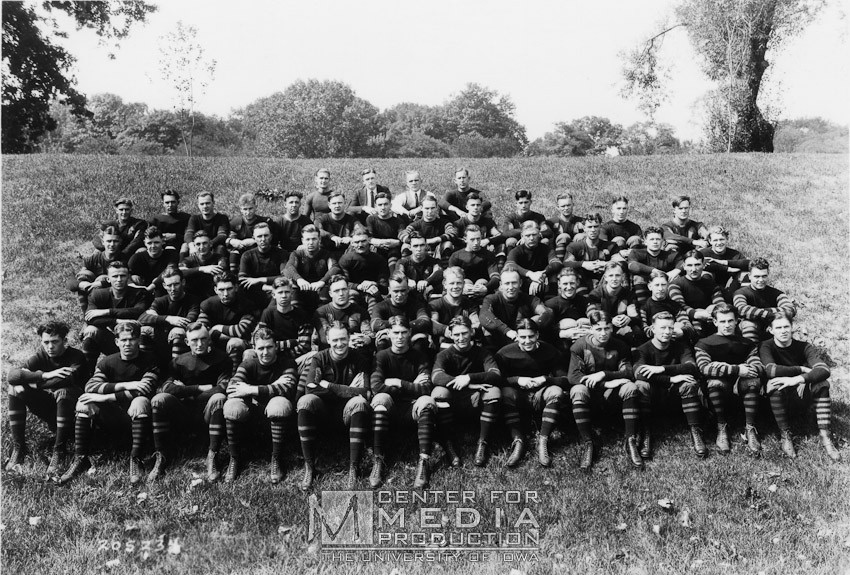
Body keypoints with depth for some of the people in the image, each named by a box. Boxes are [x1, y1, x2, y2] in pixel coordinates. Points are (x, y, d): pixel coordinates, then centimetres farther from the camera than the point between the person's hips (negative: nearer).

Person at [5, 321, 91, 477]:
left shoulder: (76, 356, -15)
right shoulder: (40, 357, -4)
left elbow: (67, 380, -36)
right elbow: (11, 375, -20)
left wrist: (31, 381, -23)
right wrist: (44, 375, -36)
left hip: (74, 411, -5)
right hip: (50, 411, 5)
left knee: (63, 392, -36)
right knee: (15, 391, -13)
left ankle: (59, 452, -30)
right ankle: (18, 448, -12)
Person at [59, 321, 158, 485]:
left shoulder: (149, 362, -5)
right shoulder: (107, 362, 3)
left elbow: (144, 390, -22)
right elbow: (90, 386, -14)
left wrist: (105, 397, -24)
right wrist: (124, 385, -27)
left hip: (135, 417, -3)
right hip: (111, 420, 3)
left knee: (141, 402, -34)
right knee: (85, 402, -19)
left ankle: (136, 461, -31)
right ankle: (80, 459, -19)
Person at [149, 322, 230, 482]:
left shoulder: (221, 359, -1)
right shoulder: (179, 361, 6)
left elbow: (222, 389, -17)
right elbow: (166, 388, -11)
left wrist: (185, 391, -10)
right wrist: (201, 388, -14)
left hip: (207, 413, -2)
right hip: (185, 414, 2)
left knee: (218, 398, -33)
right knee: (159, 399, -22)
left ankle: (212, 457, -27)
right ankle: (160, 456, -16)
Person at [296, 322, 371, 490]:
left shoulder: (359, 359, -4)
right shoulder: (319, 358, -2)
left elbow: (364, 392, -18)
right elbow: (309, 389, -17)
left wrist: (328, 386, -16)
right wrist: (347, 390, -18)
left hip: (347, 410, -1)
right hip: (323, 409, 1)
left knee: (360, 402, -33)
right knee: (305, 401, -29)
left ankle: (353, 469, -29)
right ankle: (309, 467, -25)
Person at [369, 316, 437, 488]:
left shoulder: (420, 357, 3)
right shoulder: (382, 356, 2)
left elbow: (426, 389, -11)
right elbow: (375, 386, -16)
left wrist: (397, 383, -11)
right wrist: (411, 386, -12)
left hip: (412, 408, 1)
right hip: (390, 409, 0)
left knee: (427, 401, -31)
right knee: (381, 398, -32)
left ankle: (424, 462, -35)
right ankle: (378, 462, -34)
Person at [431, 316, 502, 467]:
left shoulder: (482, 353, -1)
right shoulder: (445, 354, -4)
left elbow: (496, 375, -18)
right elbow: (436, 377, -25)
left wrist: (470, 377, -34)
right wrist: (470, 385, -34)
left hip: (475, 401, 1)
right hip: (452, 402, -1)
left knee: (494, 391, -28)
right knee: (439, 391, -31)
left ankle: (483, 444, -19)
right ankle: (448, 444, -20)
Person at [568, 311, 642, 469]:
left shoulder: (620, 346, -2)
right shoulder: (579, 346, -9)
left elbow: (629, 373, -10)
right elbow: (573, 376, -18)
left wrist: (603, 374, -26)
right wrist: (607, 384, -25)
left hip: (611, 395, 2)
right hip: (589, 392, -2)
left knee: (631, 387, -27)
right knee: (578, 390, -34)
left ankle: (631, 441, -23)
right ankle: (587, 444, -28)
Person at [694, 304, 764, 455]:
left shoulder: (747, 344, 17)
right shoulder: (704, 344, 7)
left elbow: (759, 366, 1)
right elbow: (704, 367, -13)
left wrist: (747, 369, -23)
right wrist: (736, 369, -21)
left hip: (740, 386, 2)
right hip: (719, 386, -2)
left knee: (753, 381, -31)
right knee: (715, 381, -36)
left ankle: (750, 429, -25)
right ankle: (721, 428, -21)